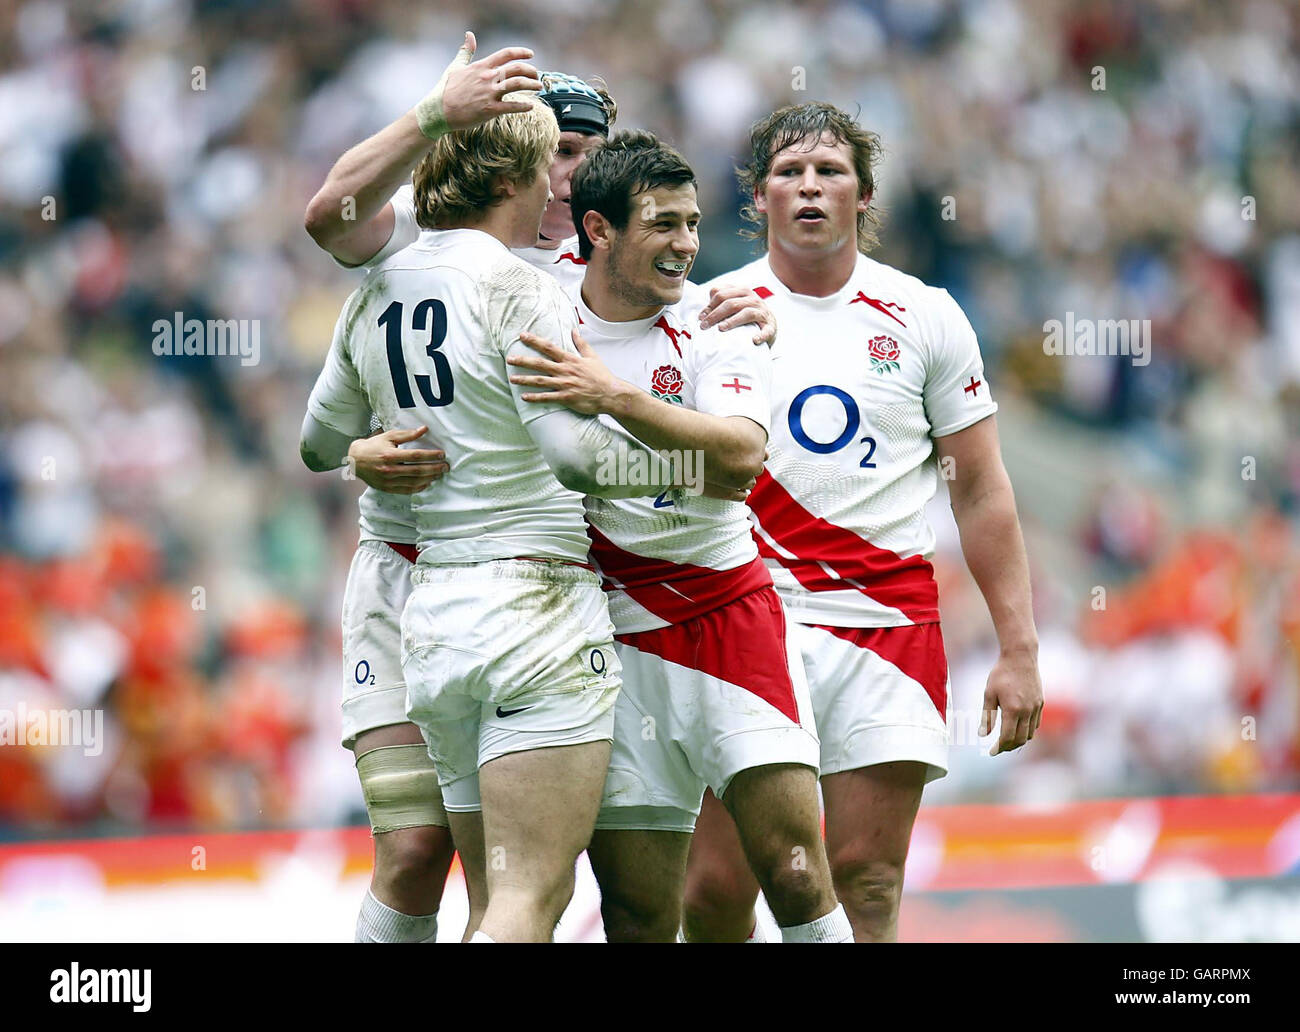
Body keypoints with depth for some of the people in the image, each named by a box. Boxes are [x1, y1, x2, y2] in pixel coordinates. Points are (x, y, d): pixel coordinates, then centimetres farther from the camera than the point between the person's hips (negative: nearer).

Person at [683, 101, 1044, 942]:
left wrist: (1020, 650, 3)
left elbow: (982, 493, 8)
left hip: (890, 623, 0)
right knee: (715, 889, -5)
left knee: (866, 886, -4)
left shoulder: (924, 318, 7)